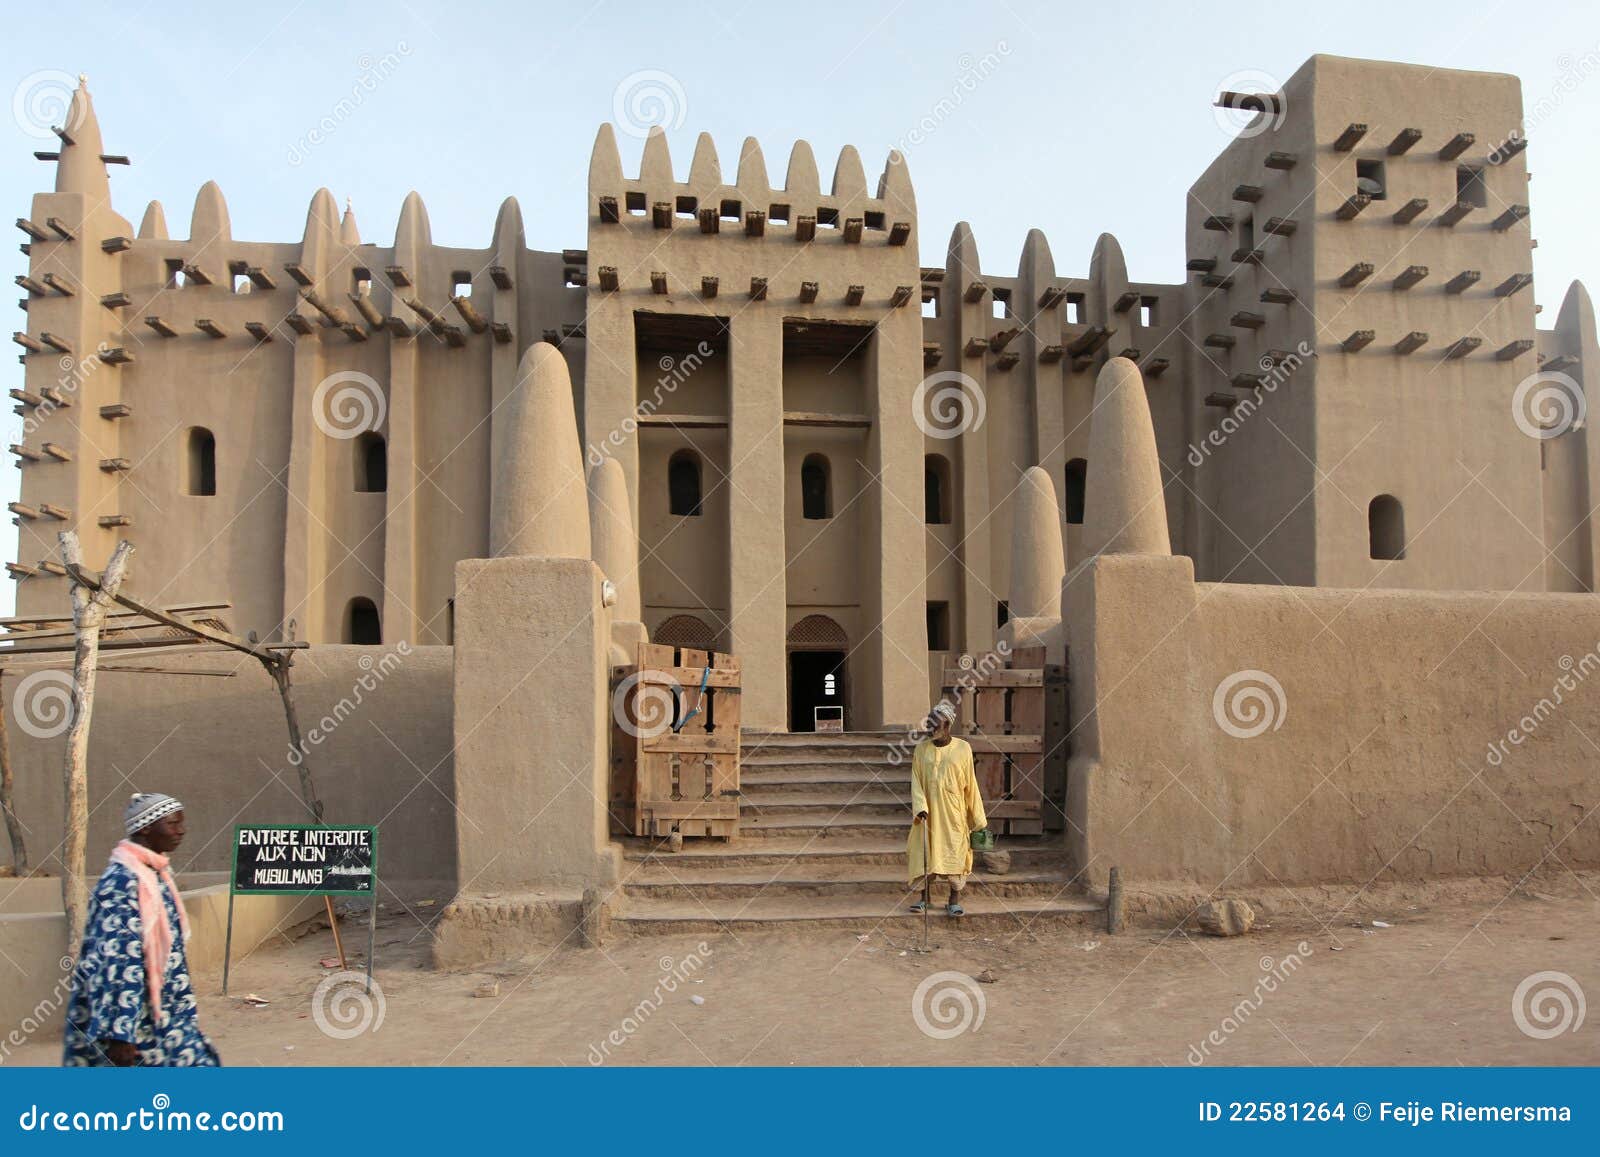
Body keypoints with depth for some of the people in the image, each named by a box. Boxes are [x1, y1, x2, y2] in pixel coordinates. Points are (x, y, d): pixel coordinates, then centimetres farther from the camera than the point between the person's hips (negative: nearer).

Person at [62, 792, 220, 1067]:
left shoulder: (157, 874, 9)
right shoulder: (121, 880, -19)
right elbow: (115, 960, -23)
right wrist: (119, 1033, -25)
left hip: (163, 1016, 9)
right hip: (133, 1017, -9)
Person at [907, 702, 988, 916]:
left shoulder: (962, 748, -4)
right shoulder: (922, 748, 0)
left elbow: (970, 784, 0)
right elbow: (916, 780, -2)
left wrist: (978, 816, 3)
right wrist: (920, 807, -17)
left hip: (954, 812, -1)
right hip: (929, 812, 1)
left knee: (955, 852, 3)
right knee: (925, 852, 3)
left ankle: (955, 899, 14)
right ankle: (924, 897, 17)